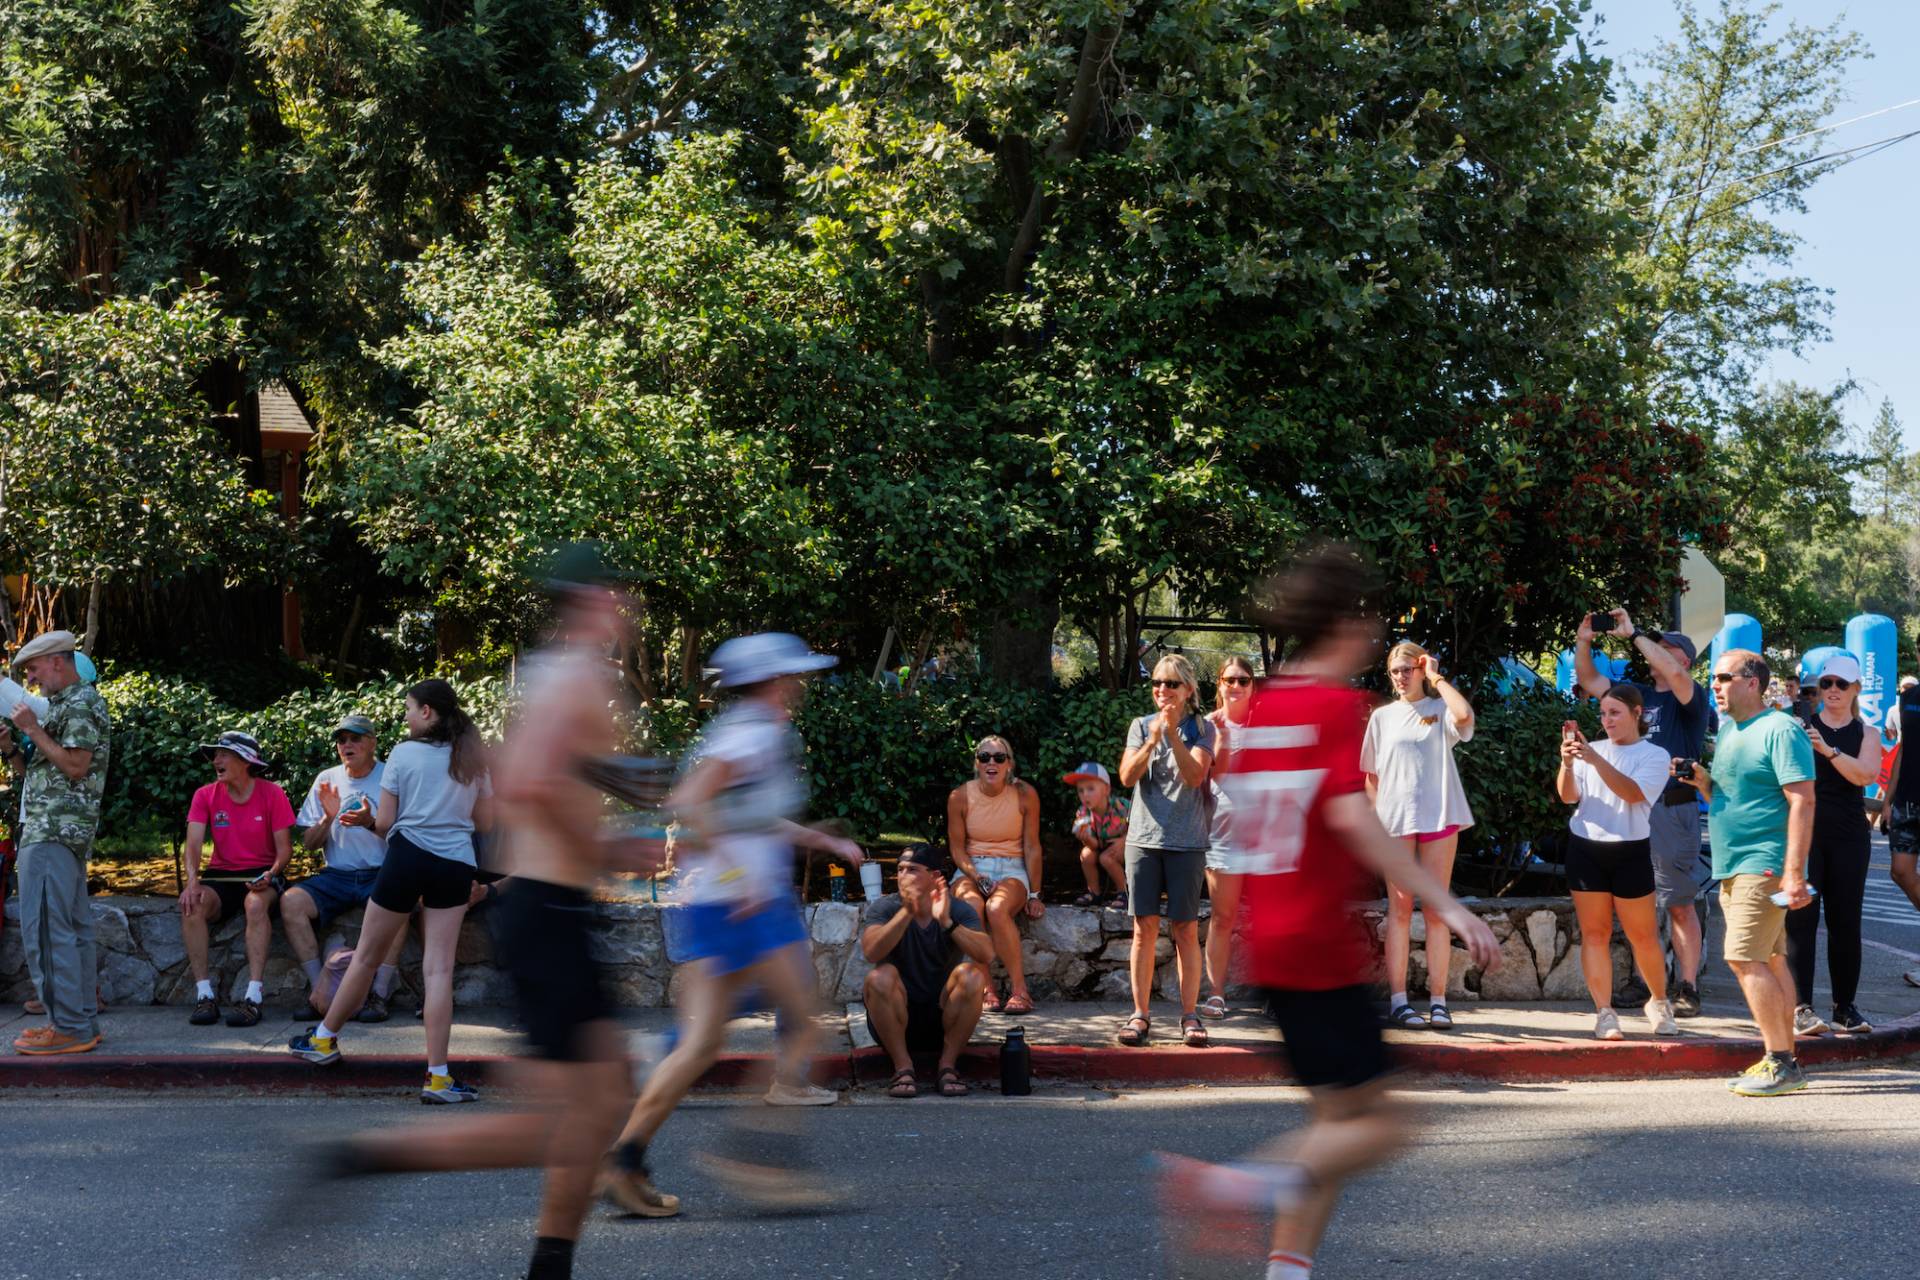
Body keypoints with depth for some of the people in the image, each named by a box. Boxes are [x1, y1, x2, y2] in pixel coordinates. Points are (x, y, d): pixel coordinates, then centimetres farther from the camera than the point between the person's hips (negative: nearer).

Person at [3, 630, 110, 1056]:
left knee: (44, 928, -12)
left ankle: (69, 1027, -13)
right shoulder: (60, 705, 23)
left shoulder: (81, 703, -8)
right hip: (66, 830, 11)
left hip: (54, 830, -11)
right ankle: (83, 1019, 14)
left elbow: (75, 766, -17)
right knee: (73, 928, 10)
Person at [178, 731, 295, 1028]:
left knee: (256, 904, -37)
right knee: (191, 904, -29)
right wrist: (192, 881, -26)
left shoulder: (272, 794, -4)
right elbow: (193, 844, -7)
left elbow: (284, 847, -4)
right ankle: (204, 994, -27)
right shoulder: (205, 795, 3)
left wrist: (272, 874, -25)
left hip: (261, 875, -3)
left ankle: (254, 996, -39)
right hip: (221, 875, 3)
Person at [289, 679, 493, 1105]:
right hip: (456, 865, 3)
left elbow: (383, 823, -2)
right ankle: (438, 1076, -7)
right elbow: (485, 822, 13)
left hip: (408, 856, -3)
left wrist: (374, 823, 20)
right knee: (439, 967, -1)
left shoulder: (404, 754, -2)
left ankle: (325, 1038, 30)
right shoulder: (472, 758, 8)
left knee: (367, 956, 12)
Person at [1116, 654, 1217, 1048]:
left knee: (1186, 929, 0)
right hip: (1144, 838, 1)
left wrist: (1173, 734, -20)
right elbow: (1127, 777, -4)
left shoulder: (1201, 729, 3)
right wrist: (1152, 741, -17)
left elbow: (1194, 776, -11)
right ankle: (1140, 1015, 5)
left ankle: (1189, 1015, 7)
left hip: (1187, 841, -1)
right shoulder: (1141, 726, 8)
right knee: (1145, 928, 0)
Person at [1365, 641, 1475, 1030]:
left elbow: (1464, 716, -21)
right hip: (1395, 820, 1)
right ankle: (1397, 999, 1)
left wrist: (1436, 678, -9)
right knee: (1399, 908, 1)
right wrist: (1374, 818, 4)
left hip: (1439, 818, -1)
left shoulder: (1439, 710, 4)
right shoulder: (1383, 716, 11)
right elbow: (1372, 775, 14)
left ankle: (1438, 999, 4)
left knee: (1436, 908, 1)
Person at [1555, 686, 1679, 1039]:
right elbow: (1568, 797, 0)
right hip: (1585, 848, 2)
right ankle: (1604, 1013, 3)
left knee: (1644, 936, 3)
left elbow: (1633, 793, -18)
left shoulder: (1654, 756, 1)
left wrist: (1594, 759, -26)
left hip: (1630, 851, -2)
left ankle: (1659, 1003, 25)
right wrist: (1567, 764, -19)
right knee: (1594, 934, -1)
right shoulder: (1591, 750, 9)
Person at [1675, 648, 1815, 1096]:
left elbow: (1802, 801, -17)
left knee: (1745, 959, -14)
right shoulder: (1728, 730, 17)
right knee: (1769, 962, 9)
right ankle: (1784, 1062, 12)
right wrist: (1704, 782, 3)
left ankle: (1780, 1062, -10)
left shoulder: (1780, 730, -11)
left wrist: (1794, 872, -23)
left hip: (1764, 865, -9)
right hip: (1733, 867, 9)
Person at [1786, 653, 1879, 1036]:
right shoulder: (1800, 725, 5)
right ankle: (1801, 1008, -6)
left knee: (1845, 922, 5)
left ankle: (1845, 1007, 14)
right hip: (1803, 834, -2)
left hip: (1848, 838, 2)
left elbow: (1866, 774, -10)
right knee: (1800, 920, -7)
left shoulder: (1866, 733, 8)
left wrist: (1828, 750, -24)